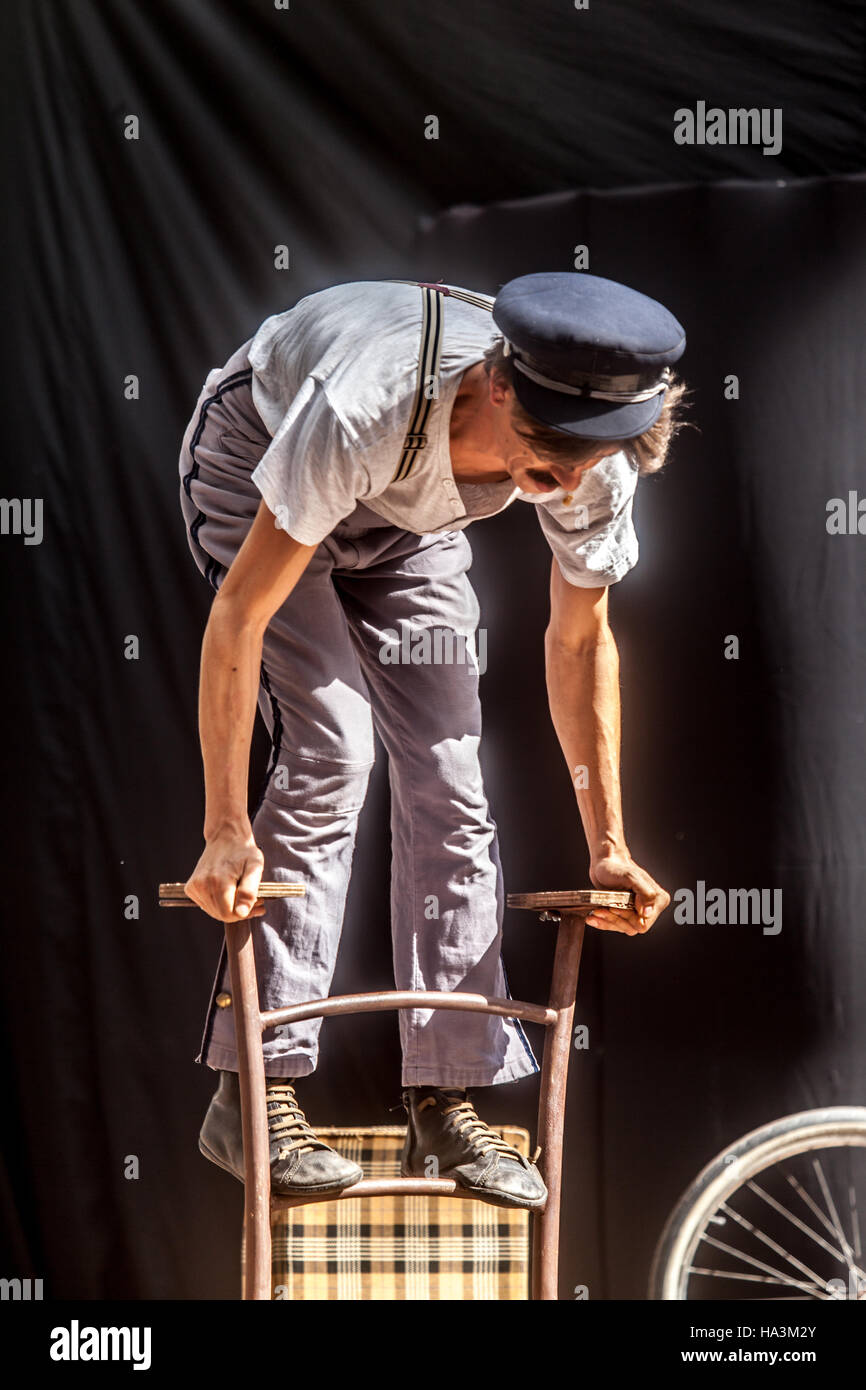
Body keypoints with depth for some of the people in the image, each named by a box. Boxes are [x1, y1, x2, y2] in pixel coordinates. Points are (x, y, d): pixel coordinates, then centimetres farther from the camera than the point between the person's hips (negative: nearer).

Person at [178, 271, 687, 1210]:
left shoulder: (598, 461, -28)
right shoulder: (366, 409, -44)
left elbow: (579, 639, -11)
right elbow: (239, 616, -37)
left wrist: (607, 846, -9)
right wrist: (226, 833, -36)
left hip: (406, 517, 5)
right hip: (254, 462, -4)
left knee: (447, 775, -7)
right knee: (331, 746, -22)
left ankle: (445, 1103, 1)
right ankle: (252, 1096, -15)